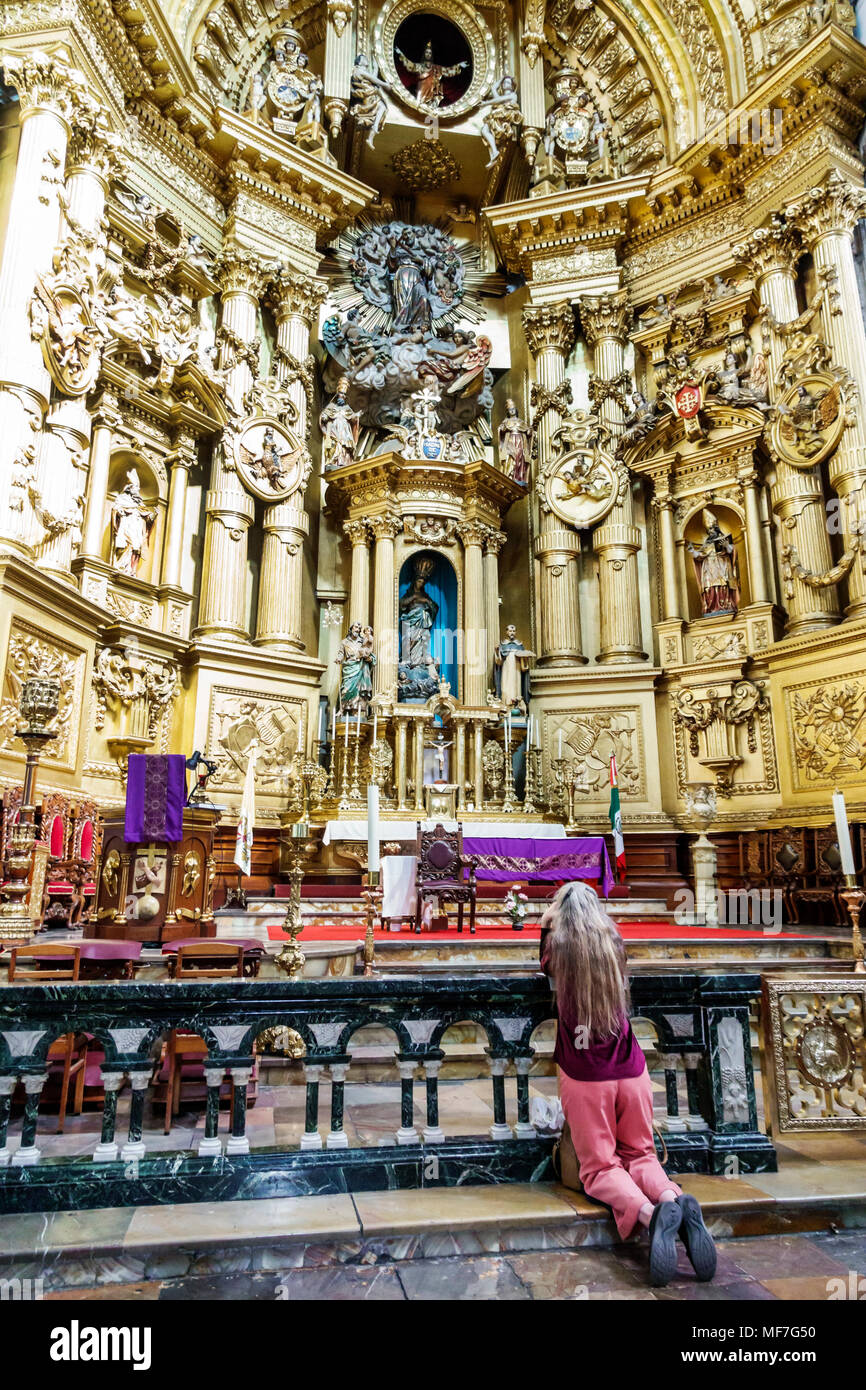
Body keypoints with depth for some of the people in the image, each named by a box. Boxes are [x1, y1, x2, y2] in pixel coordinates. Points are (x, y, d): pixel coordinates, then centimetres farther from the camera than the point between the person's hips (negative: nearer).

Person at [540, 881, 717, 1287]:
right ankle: (675, 1199, -16)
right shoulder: (614, 943, 1)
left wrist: (547, 922, 33)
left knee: (599, 1167, 5)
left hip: (584, 1076, -3)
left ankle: (650, 1213, -27)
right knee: (640, 1154, 17)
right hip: (631, 1070, 3)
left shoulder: (558, 945, -6)